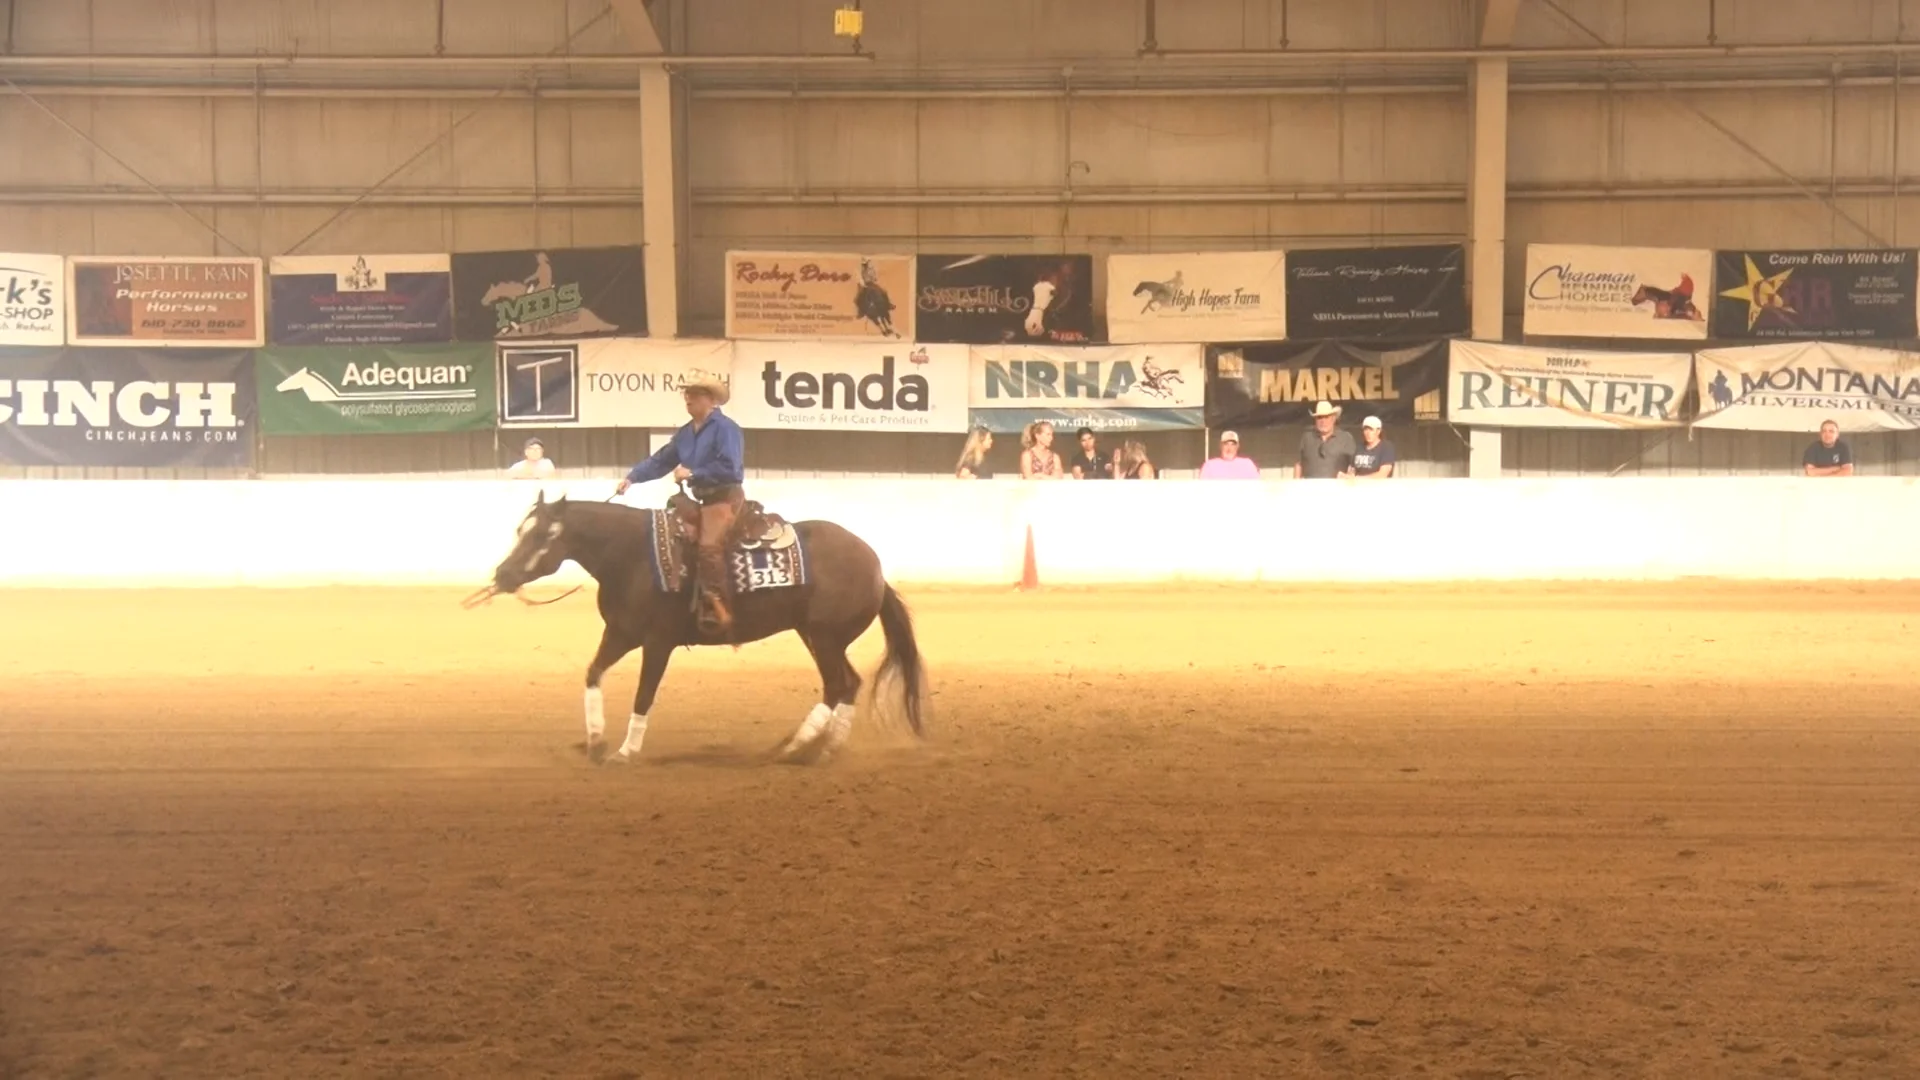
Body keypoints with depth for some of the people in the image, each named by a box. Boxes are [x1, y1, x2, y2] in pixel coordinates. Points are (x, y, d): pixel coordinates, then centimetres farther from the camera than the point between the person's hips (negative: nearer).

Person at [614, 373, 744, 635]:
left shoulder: (725, 428, -12)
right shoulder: (686, 433, 14)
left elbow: (728, 468, -20)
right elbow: (661, 461, 14)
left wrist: (692, 473, -19)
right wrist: (632, 477, 2)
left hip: (726, 498, -10)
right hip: (702, 500, 10)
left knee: (708, 545, -30)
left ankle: (719, 610, -35)